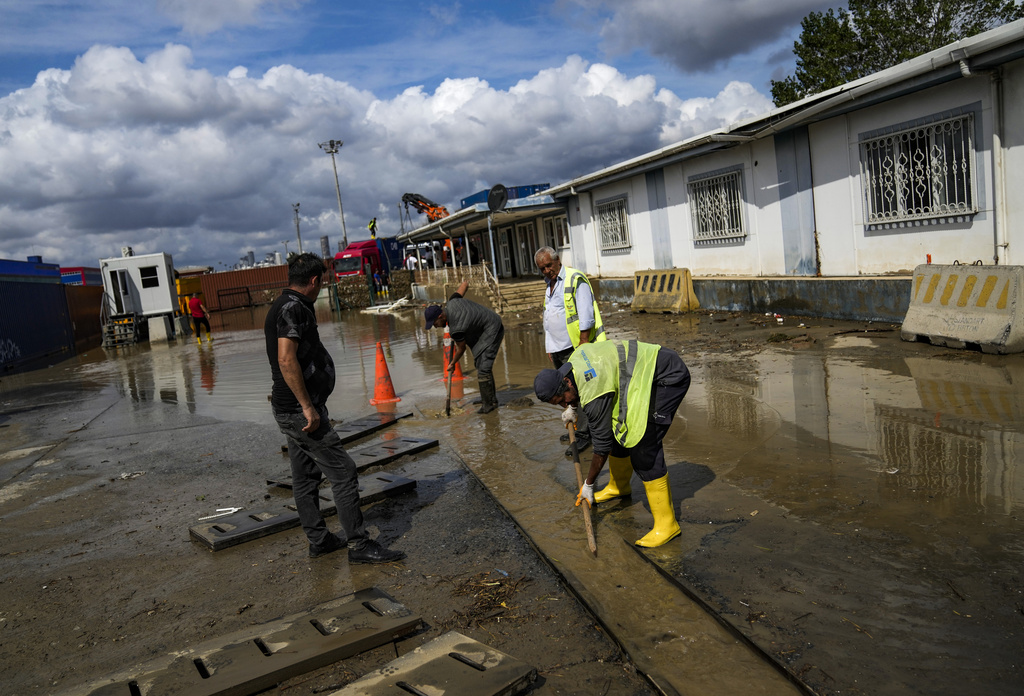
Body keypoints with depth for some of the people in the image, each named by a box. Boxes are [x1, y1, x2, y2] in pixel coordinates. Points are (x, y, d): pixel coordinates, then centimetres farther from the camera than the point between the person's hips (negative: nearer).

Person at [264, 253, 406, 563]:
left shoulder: (283, 306, 15)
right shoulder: (293, 308, -17)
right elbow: (286, 360, -27)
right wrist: (308, 406, -26)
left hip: (289, 409, 11)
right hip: (301, 410, -11)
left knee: (305, 476, 15)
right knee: (343, 472, -7)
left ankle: (318, 540, 25)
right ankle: (358, 544, -2)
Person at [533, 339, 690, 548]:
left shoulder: (593, 394, -26)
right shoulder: (575, 357, -2)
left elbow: (602, 446, -17)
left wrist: (588, 485, -4)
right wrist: (574, 409, 32)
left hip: (670, 377, -10)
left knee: (643, 446, -17)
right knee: (619, 430, 16)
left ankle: (666, 523, -11)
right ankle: (619, 486, 41)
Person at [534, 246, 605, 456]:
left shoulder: (576, 280, -11)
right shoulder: (550, 285, 17)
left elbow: (586, 317, -15)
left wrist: (583, 345, -18)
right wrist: (550, 347, 21)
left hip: (576, 347, -8)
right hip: (559, 349, 8)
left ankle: (583, 435, -2)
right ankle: (578, 428, 21)